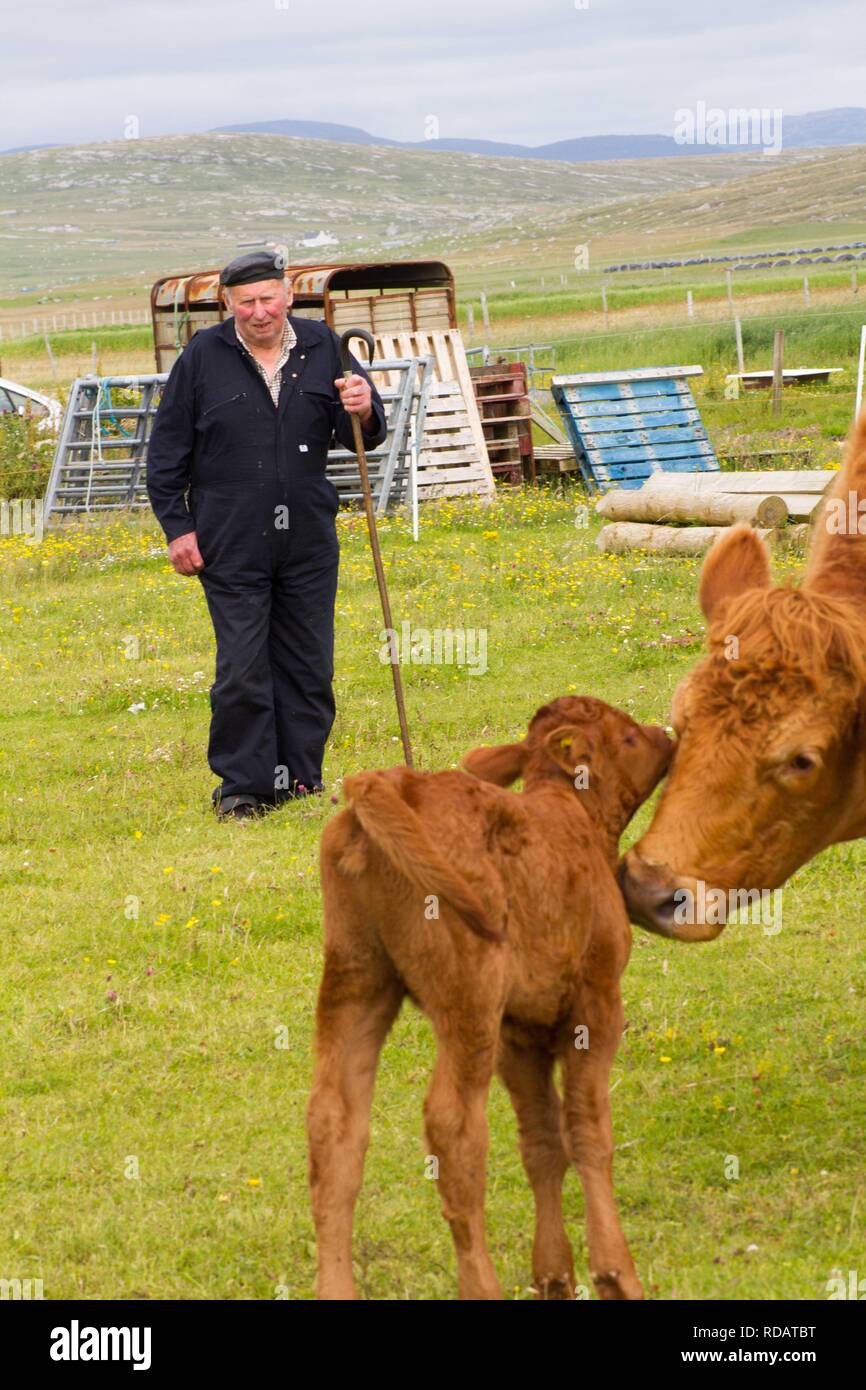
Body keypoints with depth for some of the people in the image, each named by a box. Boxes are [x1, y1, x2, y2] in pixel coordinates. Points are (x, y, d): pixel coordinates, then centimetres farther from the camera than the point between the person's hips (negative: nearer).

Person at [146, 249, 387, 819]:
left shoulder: (322, 347, 3)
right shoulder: (204, 356, -2)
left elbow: (363, 437, 8)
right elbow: (168, 449, 4)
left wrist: (364, 412, -16)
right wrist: (177, 527, -1)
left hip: (309, 539, 3)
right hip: (231, 543, -3)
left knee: (308, 666, 9)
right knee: (242, 671, -4)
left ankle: (301, 777, 19)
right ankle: (242, 786, 4)